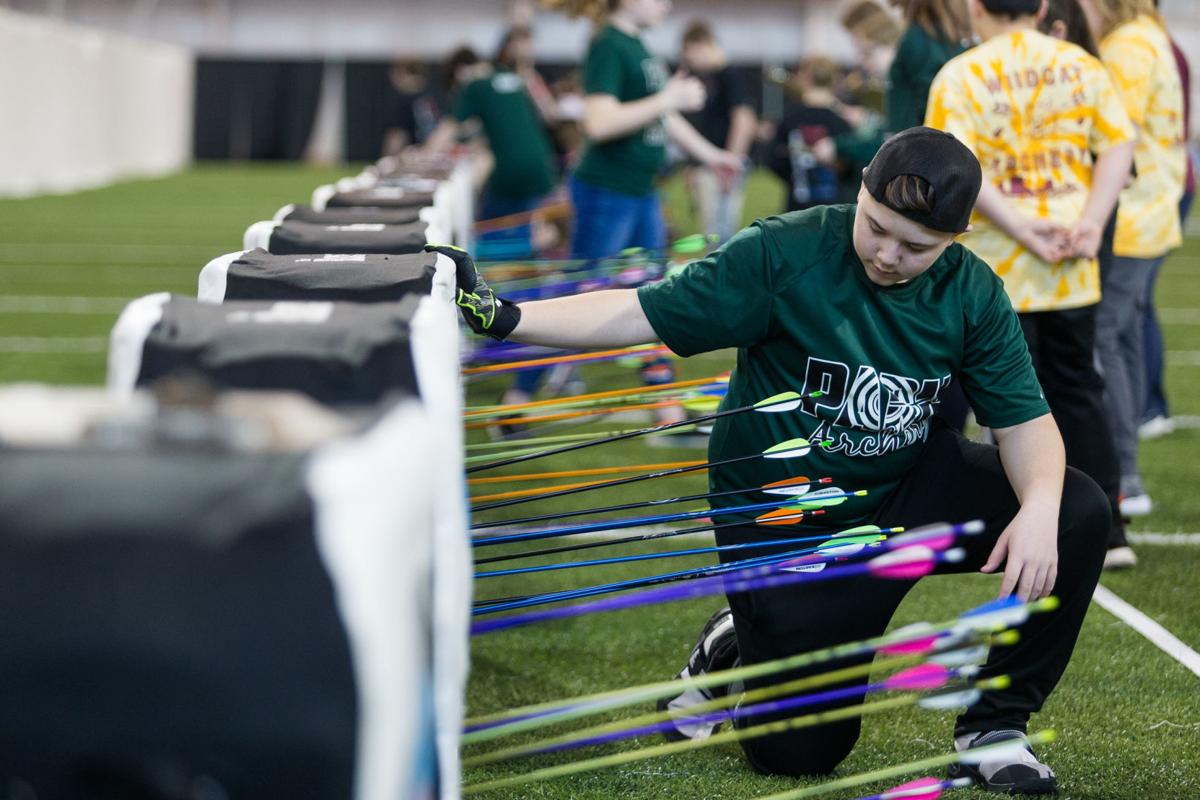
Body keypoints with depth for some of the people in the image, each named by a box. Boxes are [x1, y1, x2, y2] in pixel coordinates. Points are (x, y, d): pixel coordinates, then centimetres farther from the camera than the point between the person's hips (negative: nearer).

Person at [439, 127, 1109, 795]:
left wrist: (1039, 507, -32)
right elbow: (644, 314, -22)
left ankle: (996, 724, 0)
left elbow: (1023, 416, -10)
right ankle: (732, 656, 31)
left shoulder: (974, 294, -9)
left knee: (1079, 512, -17)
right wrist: (502, 316, -33)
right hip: (785, 516, -4)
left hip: (913, 490, 4)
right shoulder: (784, 254, -21)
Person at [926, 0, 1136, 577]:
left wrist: (1022, 227, -16)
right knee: (1077, 388, 13)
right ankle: (1105, 530, 13)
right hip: (1072, 269, 3)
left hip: (996, 266, -3)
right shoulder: (1081, 65, 4)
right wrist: (1090, 223, -10)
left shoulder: (958, 77, -5)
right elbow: (1120, 145, -4)